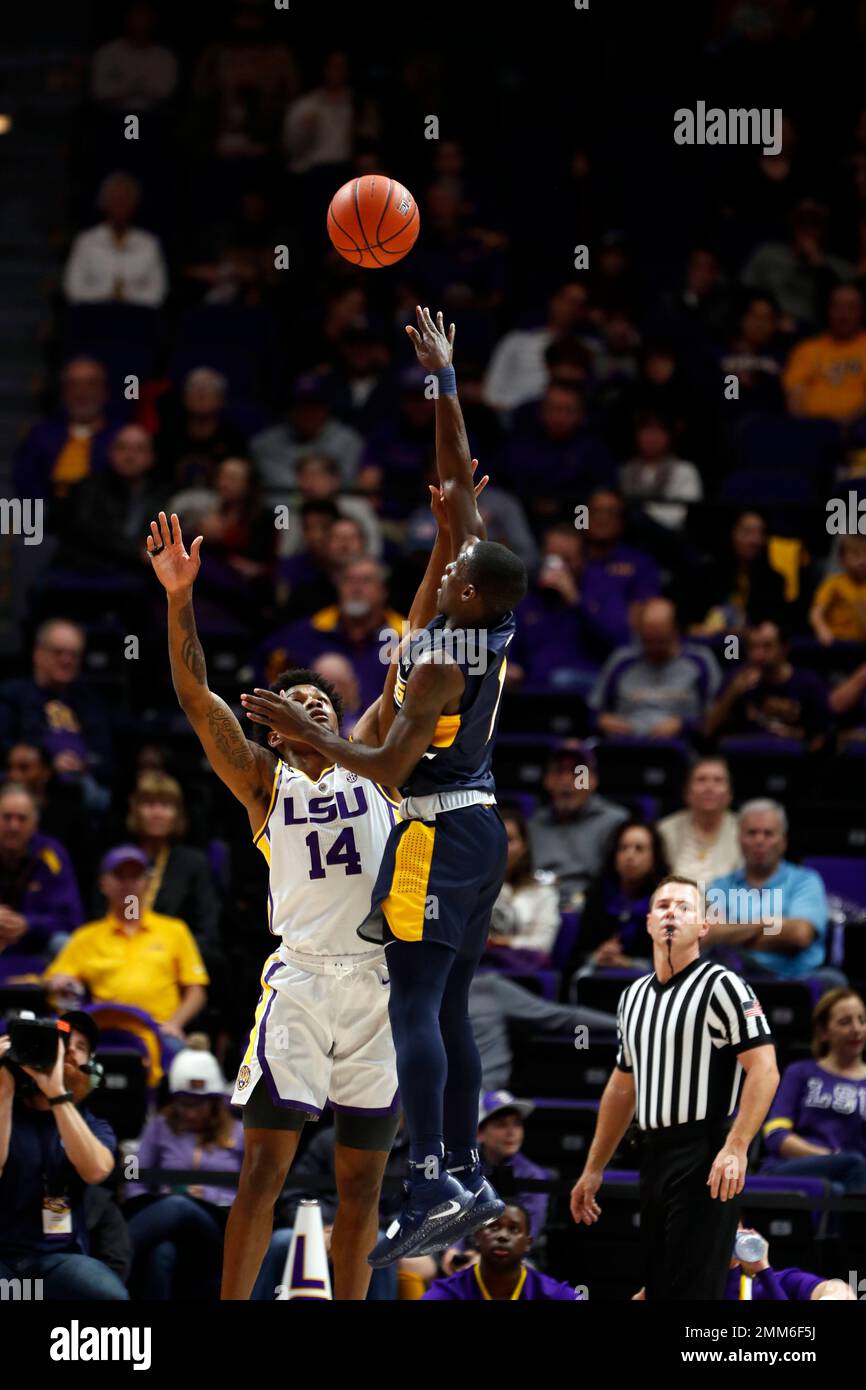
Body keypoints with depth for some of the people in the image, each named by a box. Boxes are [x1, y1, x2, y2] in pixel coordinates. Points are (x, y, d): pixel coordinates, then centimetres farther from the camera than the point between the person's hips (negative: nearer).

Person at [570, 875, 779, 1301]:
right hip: (654, 1156, 8)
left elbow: (764, 1070, -15)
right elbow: (622, 1086, 24)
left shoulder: (721, 986, -7)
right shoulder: (633, 996, 17)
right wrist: (594, 1168, 22)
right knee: (657, 1288, 10)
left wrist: (735, 1148, -25)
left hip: (704, 1158, -8)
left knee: (692, 1289, -12)